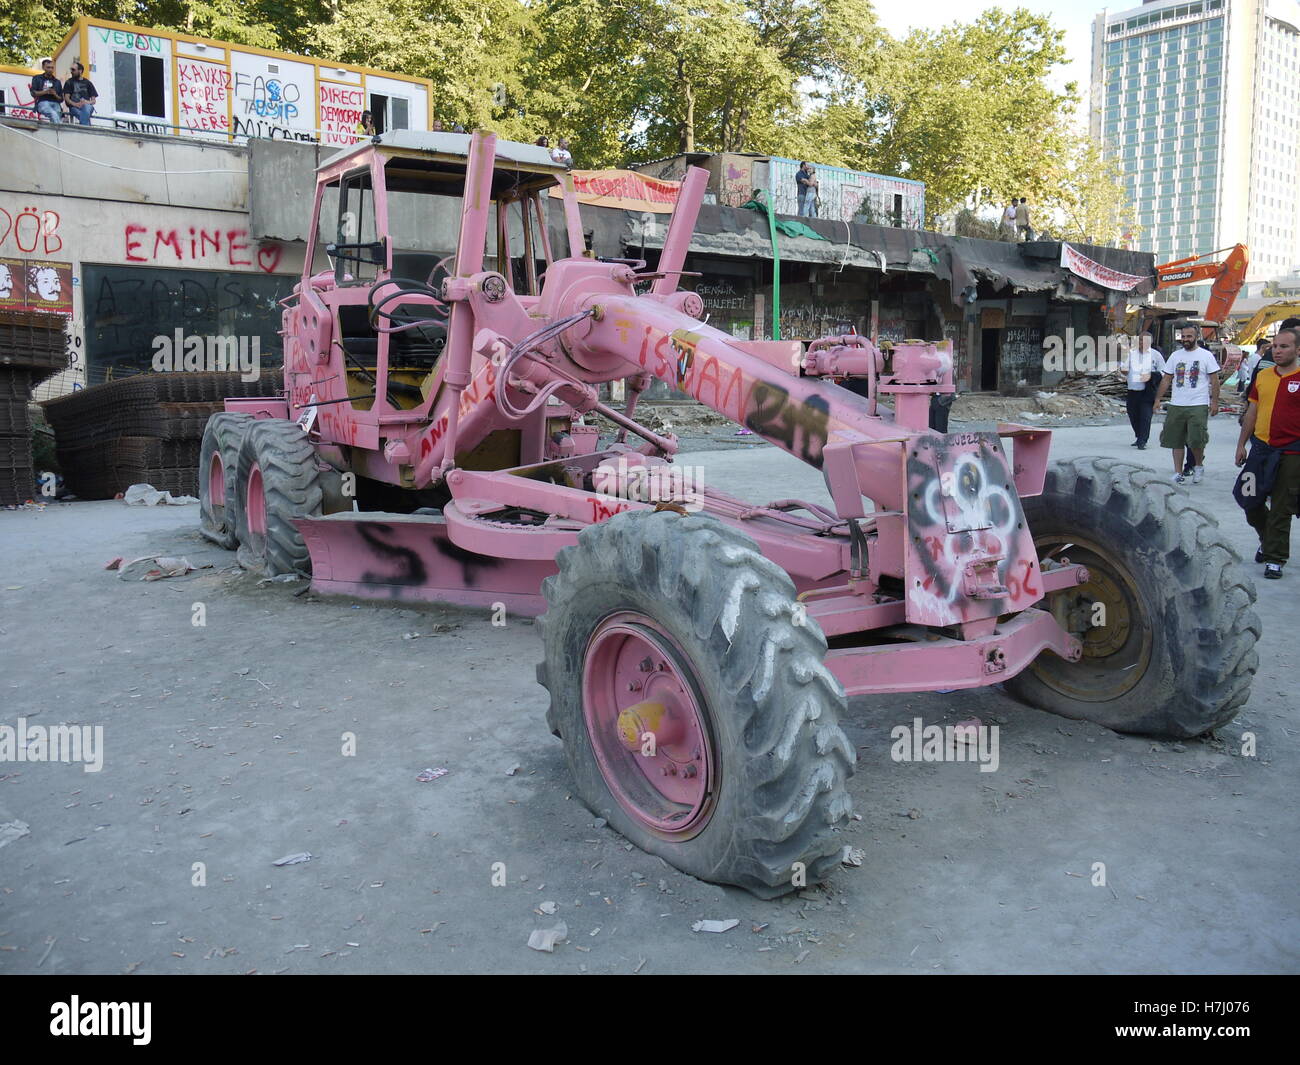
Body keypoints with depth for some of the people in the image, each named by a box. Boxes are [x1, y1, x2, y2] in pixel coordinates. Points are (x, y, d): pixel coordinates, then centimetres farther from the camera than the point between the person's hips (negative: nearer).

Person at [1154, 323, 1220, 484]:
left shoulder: (1206, 356, 0)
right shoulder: (1175, 356, 11)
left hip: (1198, 406, -4)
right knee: (1176, 441, 5)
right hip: (1176, 406, 4)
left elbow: (1214, 380, 0)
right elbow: (1166, 379, 13)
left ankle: (1199, 465, 14)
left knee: (1196, 440, -12)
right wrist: (1158, 399, 5)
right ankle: (1178, 473, 13)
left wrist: (1214, 402, -6)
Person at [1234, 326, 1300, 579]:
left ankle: (1275, 558, 13)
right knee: (1250, 501, 9)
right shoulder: (1263, 376, 8)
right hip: (1261, 448, 5)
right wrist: (1241, 444, 14)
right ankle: (1268, 540, 35)